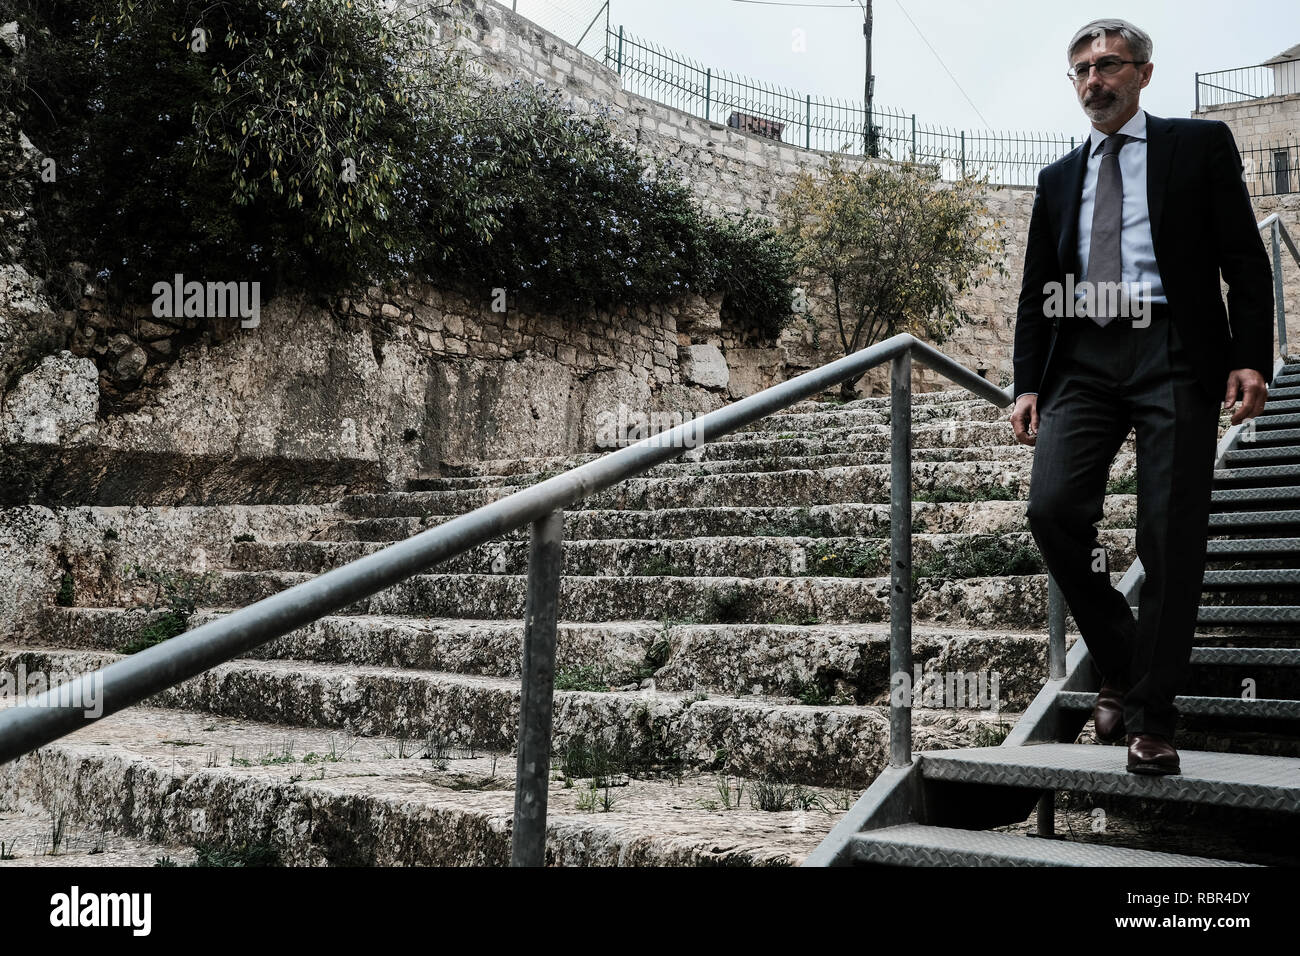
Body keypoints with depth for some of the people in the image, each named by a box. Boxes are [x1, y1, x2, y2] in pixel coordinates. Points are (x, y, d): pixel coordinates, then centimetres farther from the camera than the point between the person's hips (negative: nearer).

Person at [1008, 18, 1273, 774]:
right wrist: (1028, 384, 7)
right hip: (1082, 361, 3)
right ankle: (1119, 666, 7)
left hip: (1173, 354, -3)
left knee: (1172, 538, -6)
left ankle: (1150, 719, 4)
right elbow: (1037, 292, 18)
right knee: (1053, 506, -15)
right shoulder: (1058, 179, 21)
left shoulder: (1200, 145, 10)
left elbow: (1246, 262, 4)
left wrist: (1251, 359, -8)